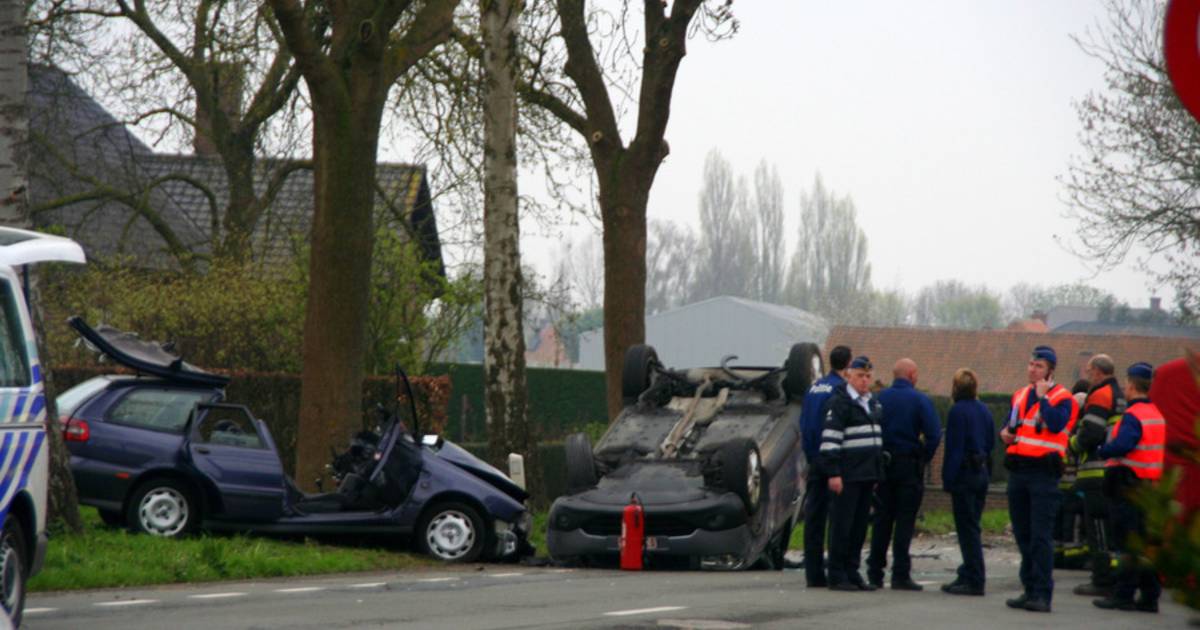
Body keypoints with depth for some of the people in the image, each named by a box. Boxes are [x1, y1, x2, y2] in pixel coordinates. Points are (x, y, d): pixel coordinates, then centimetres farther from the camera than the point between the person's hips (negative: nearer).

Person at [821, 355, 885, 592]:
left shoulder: (874, 404, 18)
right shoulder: (839, 403, -8)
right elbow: (830, 439, -13)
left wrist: (879, 471, 22)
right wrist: (833, 473, -18)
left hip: (868, 474, 8)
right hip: (847, 475, -8)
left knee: (859, 527, 10)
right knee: (842, 527, -4)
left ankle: (852, 572, 16)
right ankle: (837, 576, -1)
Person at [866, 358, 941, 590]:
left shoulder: (879, 399, 3)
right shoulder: (920, 401, -7)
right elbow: (934, 434, -15)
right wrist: (924, 458, -1)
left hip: (883, 464, 4)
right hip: (909, 465, -3)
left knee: (882, 519, 10)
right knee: (905, 521, -1)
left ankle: (875, 572, 11)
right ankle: (900, 575, -4)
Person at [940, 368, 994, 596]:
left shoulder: (958, 411, -13)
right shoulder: (984, 410, 12)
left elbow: (953, 448, -17)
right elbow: (991, 443, 16)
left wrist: (948, 479, -16)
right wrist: (986, 470, 18)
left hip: (964, 474, -8)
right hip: (982, 472, 8)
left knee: (967, 528, -5)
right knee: (972, 527, 15)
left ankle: (974, 581, -7)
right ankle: (968, 575, 20)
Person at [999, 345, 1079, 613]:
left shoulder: (1062, 398, -5)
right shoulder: (1020, 395, 17)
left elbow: (1056, 424, -22)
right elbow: (1010, 425, 27)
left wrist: (1042, 397, -14)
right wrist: (1005, 433, 5)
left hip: (1043, 473, -7)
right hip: (1018, 469, 7)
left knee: (1041, 536, -10)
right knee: (1023, 535, 11)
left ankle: (1042, 594, -11)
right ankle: (1030, 589, 18)